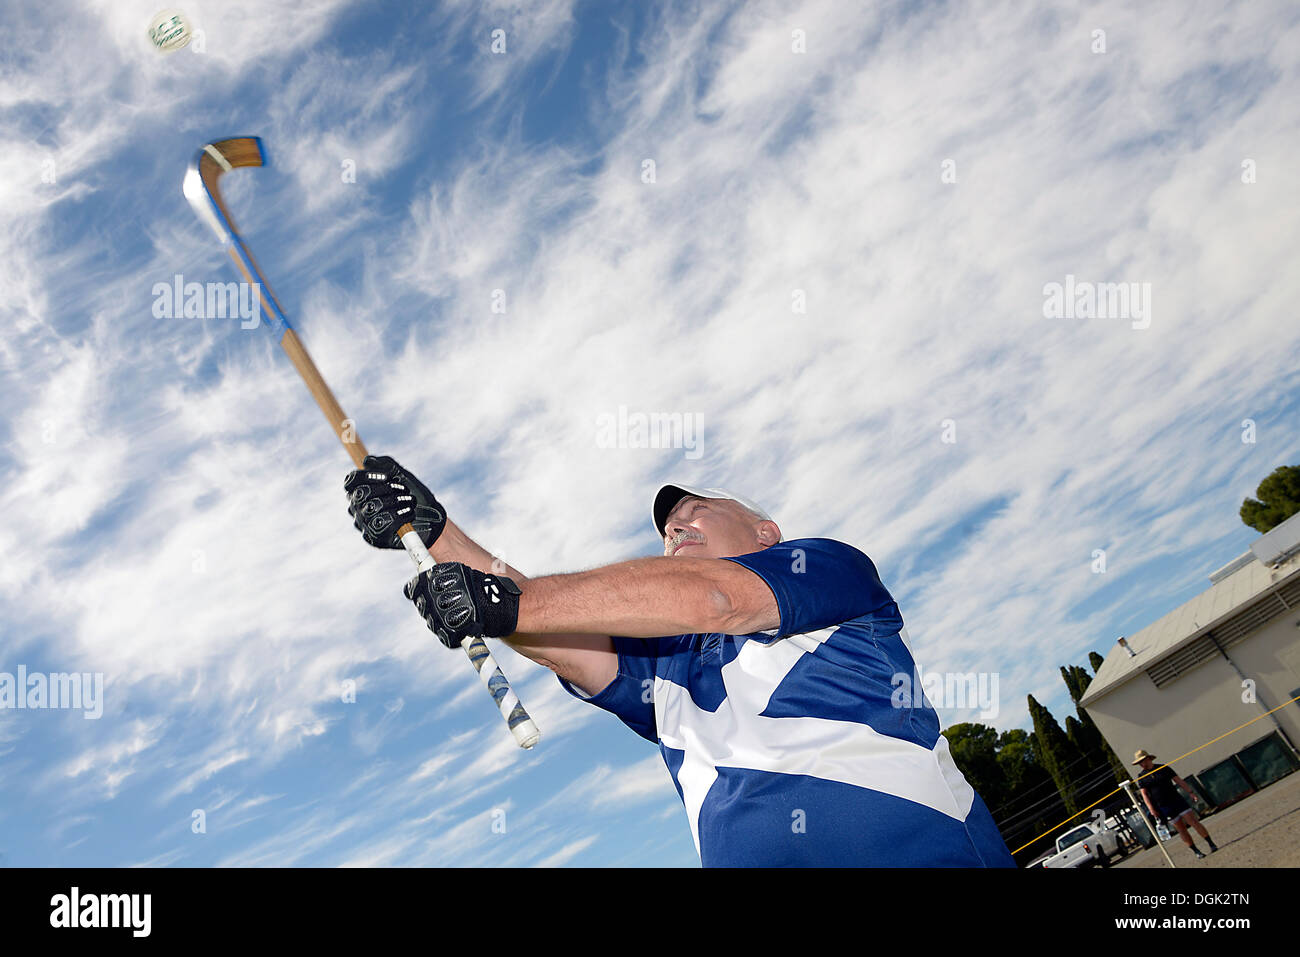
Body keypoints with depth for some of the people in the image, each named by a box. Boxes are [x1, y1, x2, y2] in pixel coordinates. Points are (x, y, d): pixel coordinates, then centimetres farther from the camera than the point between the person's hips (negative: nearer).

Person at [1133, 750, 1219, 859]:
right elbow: (1144, 794, -2)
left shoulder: (1164, 768, 1)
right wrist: (1151, 809, -11)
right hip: (1163, 808, 0)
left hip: (1176, 800, 0)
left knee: (1194, 822, -5)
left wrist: (1190, 792, -5)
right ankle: (1196, 851, 13)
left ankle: (1212, 844, 7)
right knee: (1181, 829, 2)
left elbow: (1179, 780, 4)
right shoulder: (1142, 777, 0)